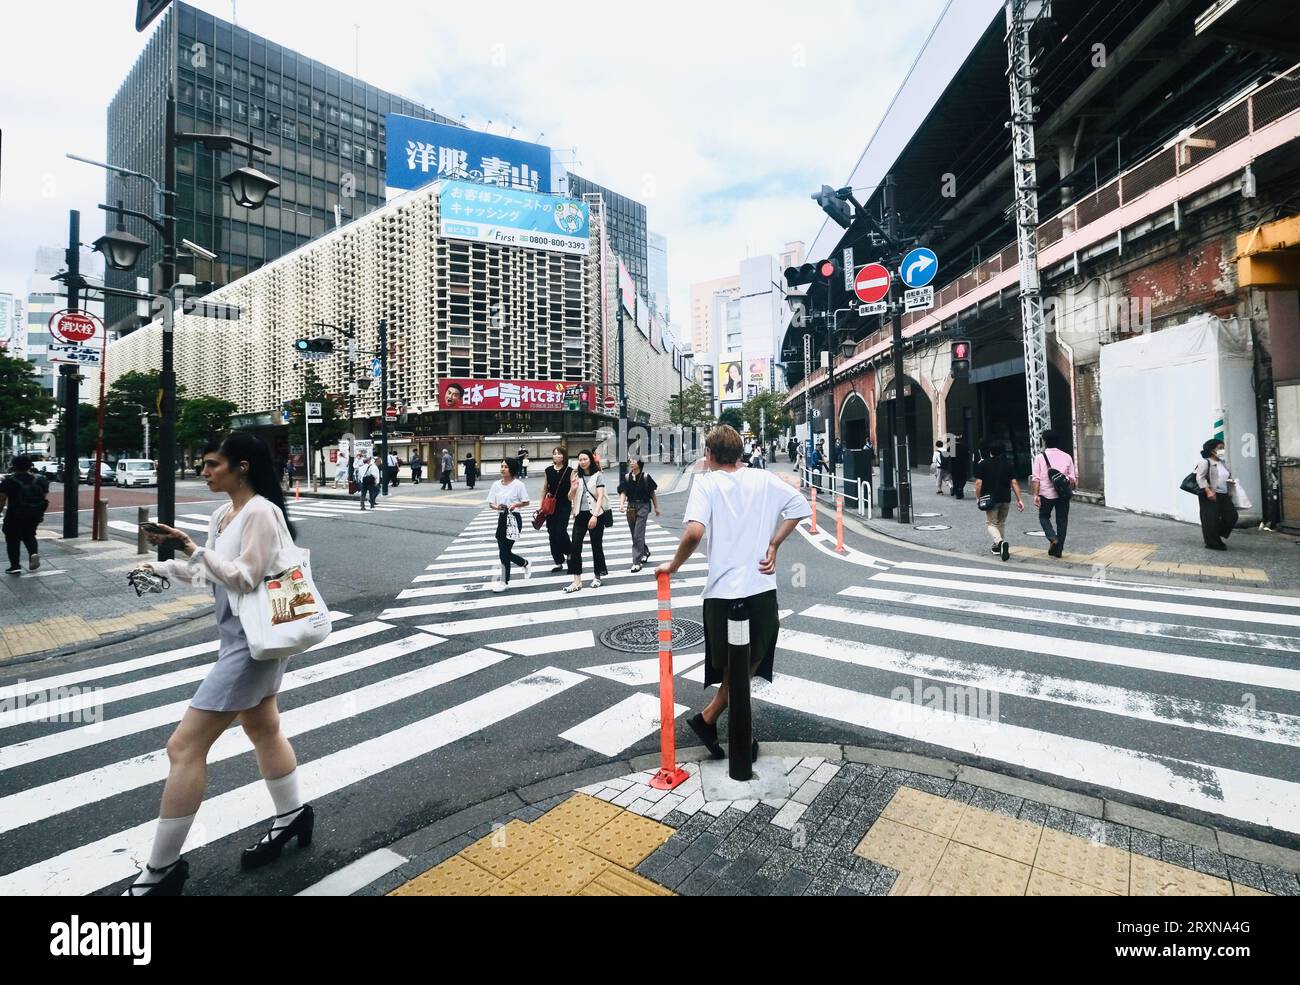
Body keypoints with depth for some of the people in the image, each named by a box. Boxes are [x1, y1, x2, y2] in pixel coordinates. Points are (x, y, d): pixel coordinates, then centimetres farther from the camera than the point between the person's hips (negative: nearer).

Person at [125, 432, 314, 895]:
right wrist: (162, 565, 7)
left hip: (253, 641, -10)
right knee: (263, 728, 21)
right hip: (237, 637, 10)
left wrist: (193, 549, -27)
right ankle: (292, 815, 39)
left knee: (184, 747, -4)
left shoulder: (262, 513, -19)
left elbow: (246, 579, -22)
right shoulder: (222, 515, 9)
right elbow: (211, 575, 16)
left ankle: (162, 869, 13)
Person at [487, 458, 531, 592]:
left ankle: (504, 582, 10)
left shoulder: (518, 484, -7)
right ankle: (525, 565, 34)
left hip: (513, 519, -5)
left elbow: (526, 502, -2)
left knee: (505, 551, -4)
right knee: (505, 552, 8)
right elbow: (491, 503, 7)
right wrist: (497, 507, -14)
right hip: (502, 519, 6)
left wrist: (516, 504, -20)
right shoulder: (496, 484, 6)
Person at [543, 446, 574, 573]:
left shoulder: (569, 470, -5)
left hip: (565, 506, -4)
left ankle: (569, 553, 16)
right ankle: (559, 562, 16)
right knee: (552, 534, 5)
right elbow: (545, 489, 11)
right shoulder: (548, 470, 5)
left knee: (561, 532, -12)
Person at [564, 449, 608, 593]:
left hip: (595, 515, -3)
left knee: (596, 546, 6)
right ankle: (577, 581, -2)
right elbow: (570, 498, 13)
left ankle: (597, 577, 22)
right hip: (580, 515, 3)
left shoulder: (598, 476, -2)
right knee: (575, 547, -5)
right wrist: (573, 489, -8)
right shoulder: (576, 476, 10)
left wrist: (594, 516, -20)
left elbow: (600, 496, -10)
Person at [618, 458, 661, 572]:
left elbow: (652, 493, 3)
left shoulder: (645, 477, -4)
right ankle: (645, 552, 42)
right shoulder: (627, 477, 5)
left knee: (638, 535, -10)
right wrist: (621, 504, -21)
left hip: (643, 507, -5)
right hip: (631, 507, 5)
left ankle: (637, 562, -6)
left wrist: (656, 508, 7)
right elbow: (623, 492, -2)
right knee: (634, 535, 16)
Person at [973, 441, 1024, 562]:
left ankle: (1000, 542, -26)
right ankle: (998, 547, 26)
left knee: (992, 524, 2)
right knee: (1001, 523, 19)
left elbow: (978, 483, -10)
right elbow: (1014, 483, 0)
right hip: (1006, 499, 3)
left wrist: (978, 498, 2)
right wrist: (1019, 499, 1)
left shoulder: (983, 464, -4)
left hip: (990, 499, -3)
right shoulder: (1007, 464, 4)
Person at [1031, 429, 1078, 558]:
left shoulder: (1039, 458, -6)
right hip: (1063, 494, 2)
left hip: (1046, 494, -2)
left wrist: (1036, 495, -7)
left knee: (1044, 517, 19)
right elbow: (1073, 478, 3)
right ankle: (1058, 550, 14)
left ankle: (1053, 538, -4)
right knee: (1062, 521, 11)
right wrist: (1069, 491, 19)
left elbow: (1036, 479, -10)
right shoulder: (1067, 457, 3)